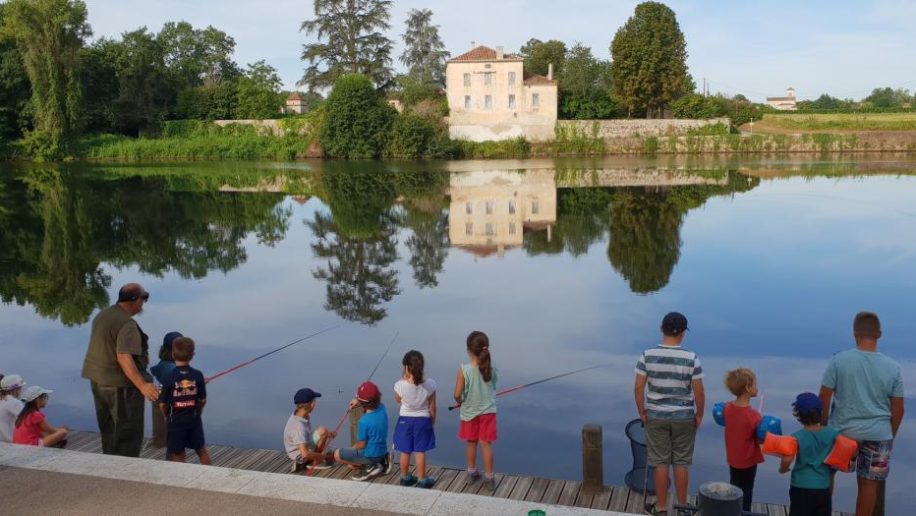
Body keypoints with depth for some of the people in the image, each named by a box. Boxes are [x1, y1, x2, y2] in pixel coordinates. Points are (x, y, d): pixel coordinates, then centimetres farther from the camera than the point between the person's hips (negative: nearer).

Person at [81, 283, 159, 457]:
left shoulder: (102, 315, 8)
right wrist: (142, 385, -35)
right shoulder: (127, 324, -22)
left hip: (98, 380, 10)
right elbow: (124, 357, -31)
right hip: (120, 384, -10)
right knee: (129, 434, -2)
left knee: (108, 430, 19)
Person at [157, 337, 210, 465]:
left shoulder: (169, 378, -13)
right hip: (194, 420, 2)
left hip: (175, 422, -2)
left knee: (178, 456, 7)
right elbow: (203, 400, -2)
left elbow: (162, 404, -9)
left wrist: (167, 416, 11)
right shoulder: (198, 376, -8)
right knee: (202, 451, 18)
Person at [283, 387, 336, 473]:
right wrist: (324, 456, -20)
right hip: (300, 455, -9)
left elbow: (308, 433, 9)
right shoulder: (299, 426, -32)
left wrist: (327, 434, -4)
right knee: (323, 431, -23)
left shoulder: (304, 414, -7)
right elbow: (305, 454, -34)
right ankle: (316, 463, -6)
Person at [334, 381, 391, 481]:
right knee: (351, 465, 28)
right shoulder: (382, 408, -9)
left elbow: (361, 445, -18)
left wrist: (352, 449, 2)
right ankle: (381, 463, 9)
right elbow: (375, 401, 18)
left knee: (337, 454, 3)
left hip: (370, 455, -8)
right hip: (382, 452, 8)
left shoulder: (364, 421, -28)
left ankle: (369, 467, -4)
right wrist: (358, 402, 8)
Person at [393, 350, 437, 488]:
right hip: (423, 420, 0)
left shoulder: (400, 385, -22)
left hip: (405, 420, 0)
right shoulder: (430, 384, -17)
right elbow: (432, 407, -6)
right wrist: (432, 421, 10)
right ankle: (422, 480, 19)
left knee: (405, 451, 14)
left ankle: (405, 477, 28)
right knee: (420, 451, 11)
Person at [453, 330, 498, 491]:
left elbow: (457, 395, -18)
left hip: (469, 412, -1)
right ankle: (489, 478, 13)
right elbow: (493, 388, 3)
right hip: (488, 411, 1)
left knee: (471, 443, 18)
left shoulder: (464, 370, -22)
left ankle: (472, 473, 32)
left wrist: (459, 401, 3)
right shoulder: (492, 368, -13)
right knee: (486, 444, 8)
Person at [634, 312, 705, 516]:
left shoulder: (647, 355, -11)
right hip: (684, 417, 0)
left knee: (660, 462, 10)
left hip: (656, 416, 0)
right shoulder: (691, 358, -13)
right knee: (681, 463, 13)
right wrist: (699, 415, 4)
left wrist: (642, 412, 3)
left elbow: (638, 387, -9)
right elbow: (699, 392, -10)